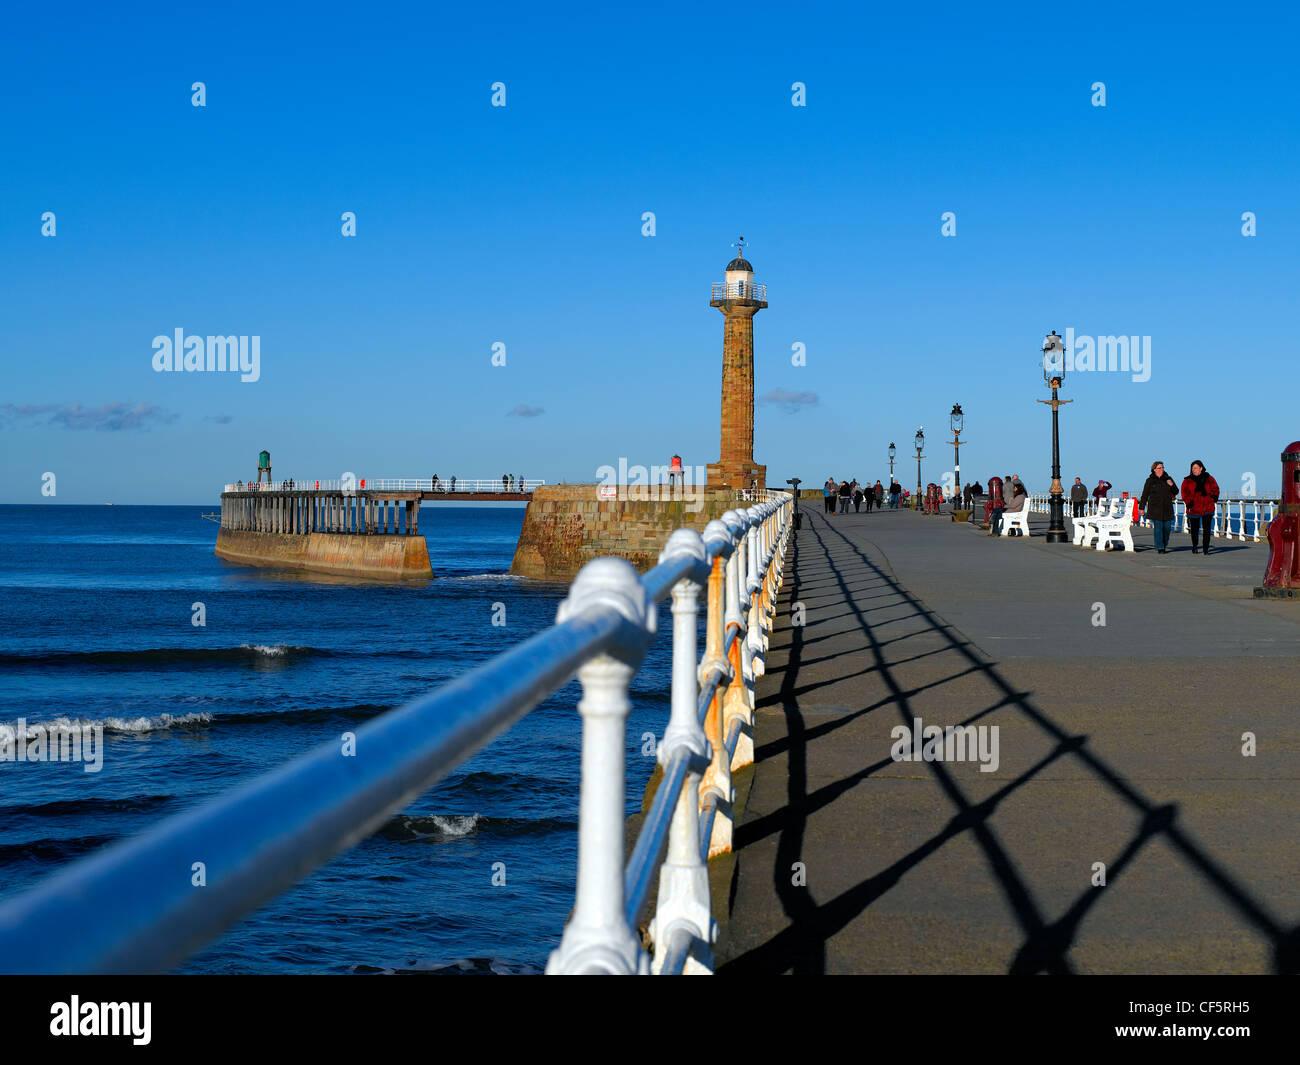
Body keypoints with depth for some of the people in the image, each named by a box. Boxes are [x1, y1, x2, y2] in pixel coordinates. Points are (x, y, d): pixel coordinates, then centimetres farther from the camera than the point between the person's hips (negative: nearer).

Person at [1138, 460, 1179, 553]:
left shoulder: (1168, 479, 10)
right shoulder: (1150, 481, 3)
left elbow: (1176, 492, 10)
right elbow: (1144, 495, 6)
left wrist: (1172, 485, -10)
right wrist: (1142, 507, 5)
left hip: (1167, 509, 3)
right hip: (1155, 509, -3)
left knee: (1167, 528, 5)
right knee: (1158, 528, -9)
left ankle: (1165, 546, 19)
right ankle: (1160, 548, -9)